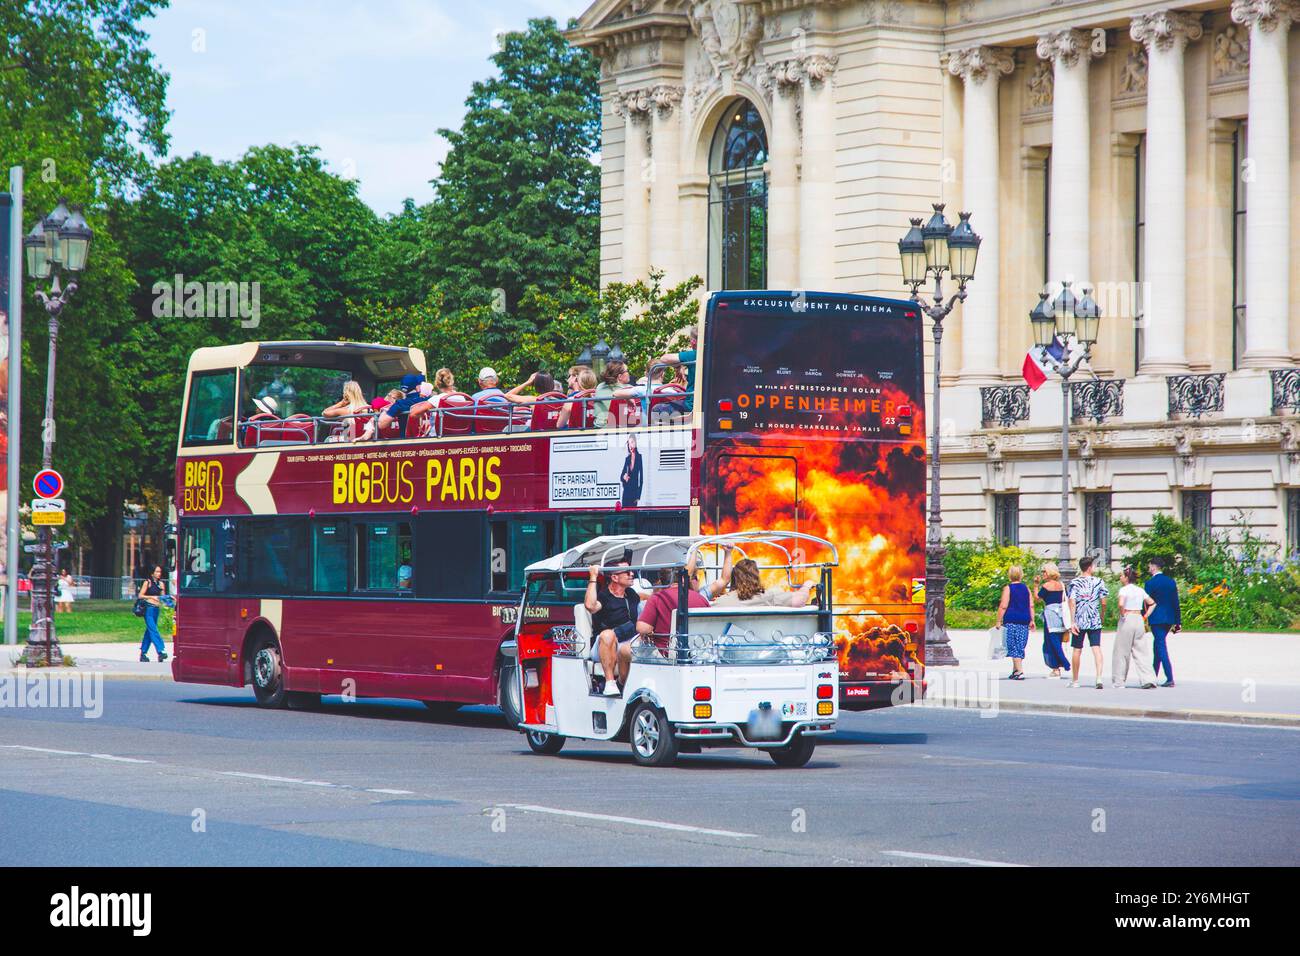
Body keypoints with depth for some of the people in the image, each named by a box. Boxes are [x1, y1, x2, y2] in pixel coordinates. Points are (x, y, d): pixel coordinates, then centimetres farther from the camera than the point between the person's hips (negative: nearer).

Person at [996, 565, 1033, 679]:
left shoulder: (1008, 588, -5)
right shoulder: (1026, 588, 9)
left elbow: (1003, 606, -10)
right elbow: (1031, 606, 8)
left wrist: (999, 621, -6)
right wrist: (1032, 620, 14)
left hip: (1011, 620, -5)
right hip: (1024, 620, 5)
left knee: (1014, 647, -5)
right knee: (1020, 646, 12)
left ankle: (1019, 671, -14)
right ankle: (1015, 670, 19)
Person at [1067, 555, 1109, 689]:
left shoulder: (1074, 583, -2)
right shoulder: (1099, 582, 0)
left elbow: (1072, 603, -10)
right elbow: (1103, 603, 0)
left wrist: (1073, 622, -11)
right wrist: (1102, 616, 18)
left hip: (1079, 622, 0)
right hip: (1095, 621, 0)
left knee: (1077, 650, 10)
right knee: (1096, 648, -3)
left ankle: (1075, 680, 19)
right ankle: (1099, 677, -19)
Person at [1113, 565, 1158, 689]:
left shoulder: (1124, 590, -9)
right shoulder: (1140, 590, 11)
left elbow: (1121, 604, -26)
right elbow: (1152, 603, 16)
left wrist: (1122, 615, -10)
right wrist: (1145, 616, 12)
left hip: (1127, 620, -6)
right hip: (1139, 620, 6)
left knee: (1121, 651, 5)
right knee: (1140, 652, 6)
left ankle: (1119, 681, 10)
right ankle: (1148, 679, -9)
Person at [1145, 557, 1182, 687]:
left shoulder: (1150, 583, -10)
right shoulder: (1171, 582, 8)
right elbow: (1176, 603, 9)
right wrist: (1178, 622, 12)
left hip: (1156, 619, -7)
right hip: (1169, 618, 7)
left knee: (1161, 648, -6)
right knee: (1158, 646, 19)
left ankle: (1170, 679, -14)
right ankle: (1153, 675, 26)